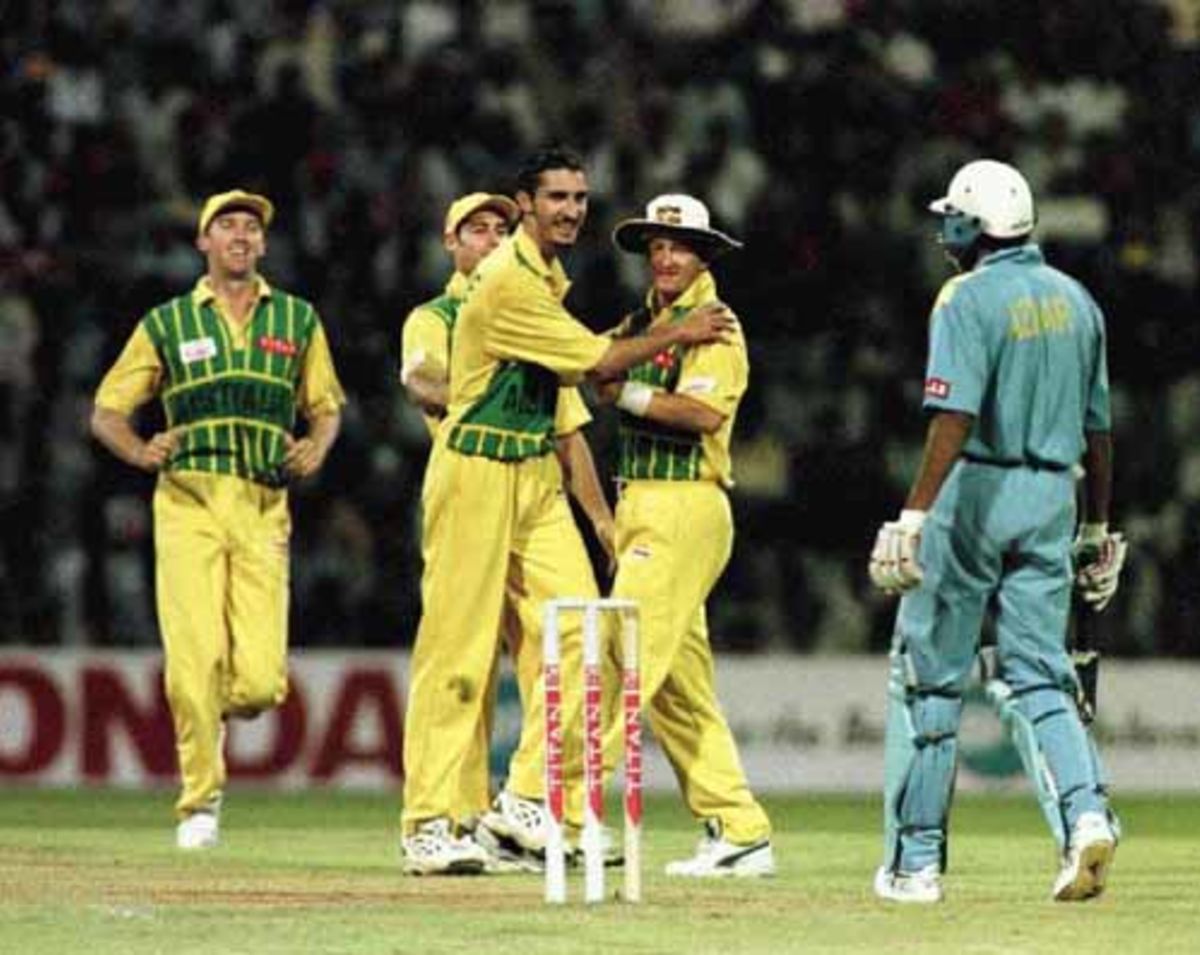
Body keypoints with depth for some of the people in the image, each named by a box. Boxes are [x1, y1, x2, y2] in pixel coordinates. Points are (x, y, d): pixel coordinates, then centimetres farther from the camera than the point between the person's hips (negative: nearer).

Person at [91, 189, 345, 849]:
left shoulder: (297, 320, 17)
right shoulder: (166, 323, 12)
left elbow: (326, 407, 23)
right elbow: (107, 412, 13)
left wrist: (318, 448, 0)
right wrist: (140, 451, -8)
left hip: (264, 507, 1)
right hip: (189, 502, -1)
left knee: (259, 682, -9)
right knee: (197, 661, -15)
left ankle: (206, 718, 26)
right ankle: (199, 801, -2)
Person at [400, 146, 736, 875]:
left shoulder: (550, 278, 14)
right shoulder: (509, 280, -16)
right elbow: (597, 363, -14)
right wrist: (676, 336, -1)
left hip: (537, 474, 9)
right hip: (478, 470, -9)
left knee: (574, 627, -3)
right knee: (459, 645, -6)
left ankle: (528, 799, 2)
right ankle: (429, 825, -4)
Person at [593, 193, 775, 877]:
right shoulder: (641, 325, 20)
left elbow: (705, 410, -18)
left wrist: (628, 395, -14)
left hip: (687, 507, -9)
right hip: (641, 504, 9)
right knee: (680, 681, 8)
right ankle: (740, 832, 10)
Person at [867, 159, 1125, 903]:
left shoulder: (970, 299, -10)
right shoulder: (1076, 300, 10)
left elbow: (955, 418, -21)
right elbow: (1097, 428, 14)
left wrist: (915, 515, -25)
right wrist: (1098, 529, 22)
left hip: (975, 491, -6)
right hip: (1052, 496, 6)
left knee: (929, 676, 4)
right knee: (1039, 675, 6)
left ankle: (916, 860, 7)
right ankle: (1085, 810, -20)